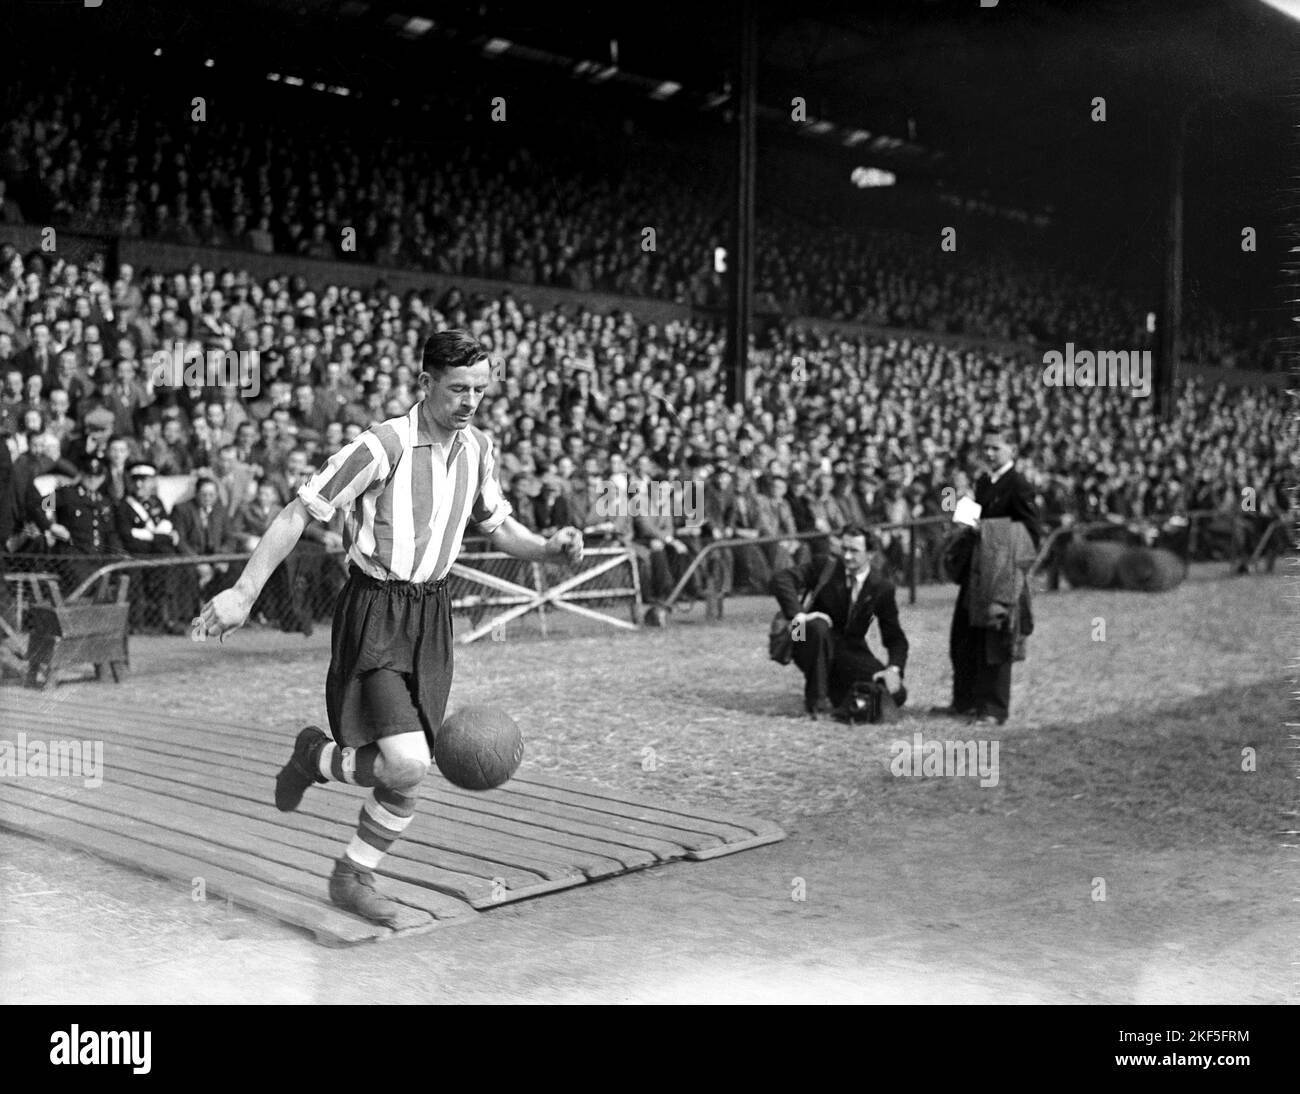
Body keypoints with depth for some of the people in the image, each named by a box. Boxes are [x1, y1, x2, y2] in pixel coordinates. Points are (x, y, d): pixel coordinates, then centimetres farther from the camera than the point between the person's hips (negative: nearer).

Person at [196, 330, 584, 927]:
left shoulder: (477, 447, 5)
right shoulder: (383, 445, -17)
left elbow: (498, 525, 19)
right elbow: (298, 513, -13)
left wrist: (548, 547, -1)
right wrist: (243, 593, -17)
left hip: (431, 613, 7)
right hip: (374, 611, -6)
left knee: (409, 772, 8)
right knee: (405, 763, -19)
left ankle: (353, 879, 29)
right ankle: (316, 755, 13)